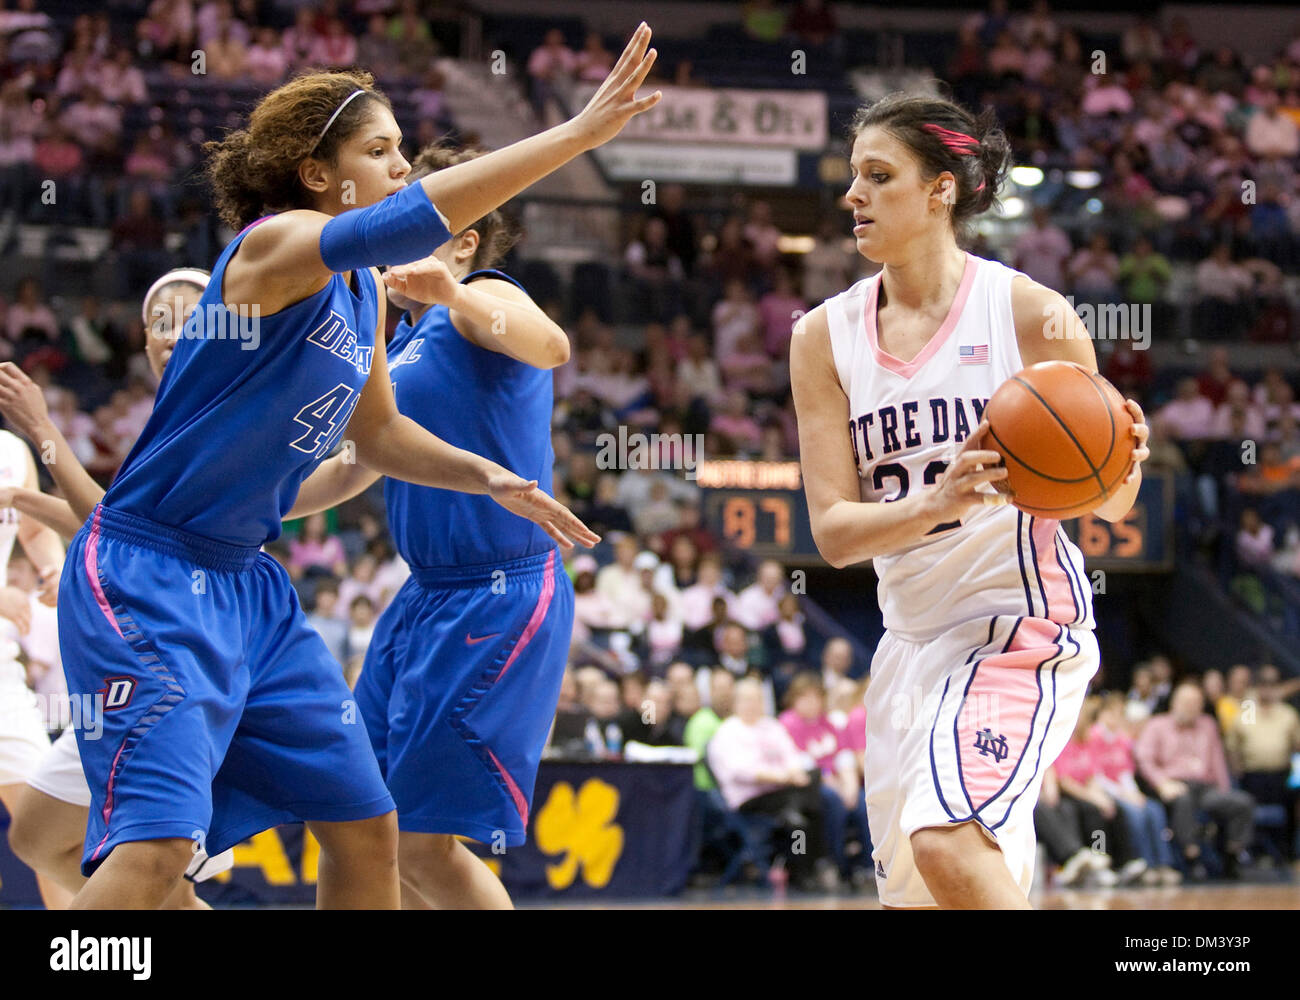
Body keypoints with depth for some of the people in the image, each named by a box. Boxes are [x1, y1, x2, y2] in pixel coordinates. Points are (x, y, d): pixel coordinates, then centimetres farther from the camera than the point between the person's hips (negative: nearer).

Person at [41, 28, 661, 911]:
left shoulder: (365, 292, 10)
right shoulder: (276, 245, -17)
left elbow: (375, 432, 26)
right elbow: (416, 217, -36)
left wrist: (487, 476, 9)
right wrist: (579, 133, -38)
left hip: (245, 583, 9)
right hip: (145, 574, -9)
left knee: (365, 828, 11)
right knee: (158, 842, -23)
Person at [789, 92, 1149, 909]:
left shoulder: (1031, 314, -8)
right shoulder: (826, 337, 2)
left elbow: (1105, 507, -1)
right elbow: (833, 531, -5)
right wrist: (941, 502, -24)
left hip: (1026, 626, -5)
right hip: (914, 639, 5)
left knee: (950, 841, -27)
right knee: (913, 893, 12)